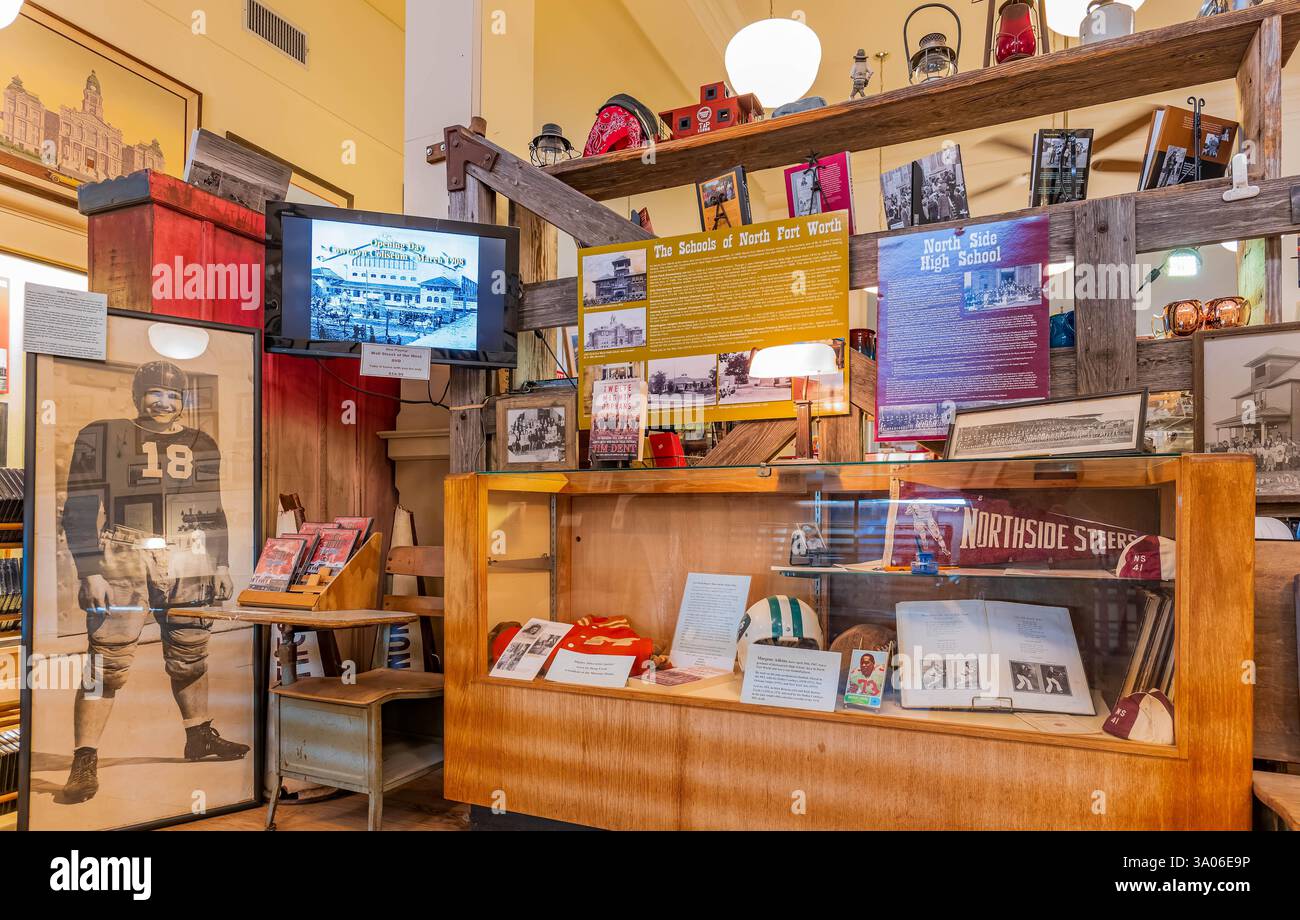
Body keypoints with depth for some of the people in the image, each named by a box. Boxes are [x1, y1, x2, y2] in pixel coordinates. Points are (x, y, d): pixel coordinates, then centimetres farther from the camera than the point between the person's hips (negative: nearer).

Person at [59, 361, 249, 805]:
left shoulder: (201, 445, 11)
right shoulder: (102, 438, 0)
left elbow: (214, 512, 16)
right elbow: (80, 512, -2)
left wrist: (221, 566, 12)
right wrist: (90, 573, -9)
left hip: (189, 565, 4)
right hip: (123, 563, -3)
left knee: (190, 655, 13)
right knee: (107, 661, -5)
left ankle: (199, 738, 29)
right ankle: (85, 761, 7)